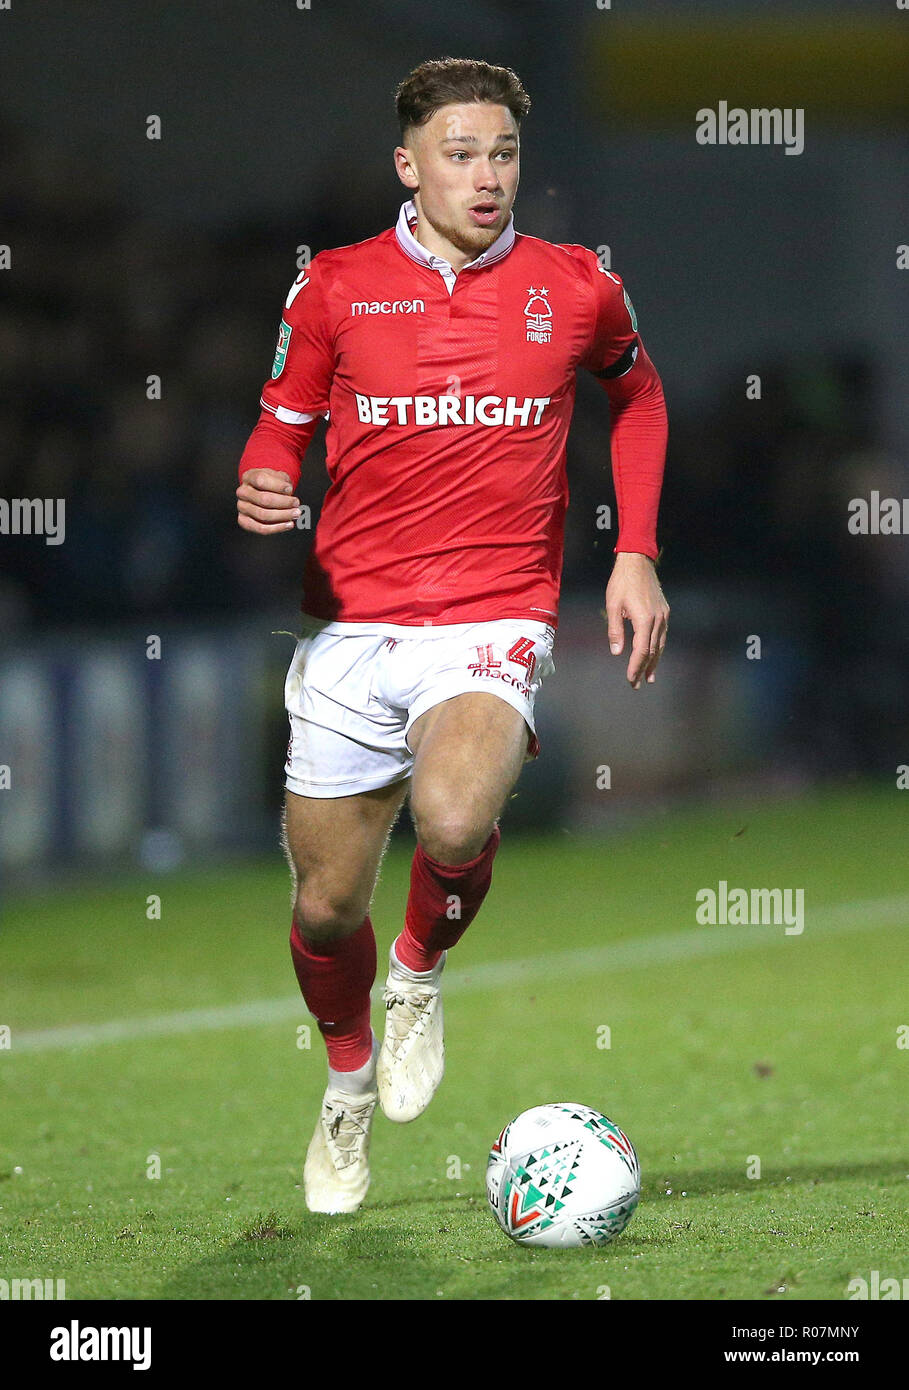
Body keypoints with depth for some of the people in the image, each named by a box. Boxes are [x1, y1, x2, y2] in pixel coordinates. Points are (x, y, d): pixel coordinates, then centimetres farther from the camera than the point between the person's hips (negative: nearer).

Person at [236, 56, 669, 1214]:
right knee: (325, 906, 6)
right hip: (350, 627, 2)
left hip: (495, 619, -1)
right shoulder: (334, 288, 1)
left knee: (452, 820, -32)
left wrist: (636, 554, 14)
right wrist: (261, 493, -12)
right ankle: (349, 1080, 38)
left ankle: (422, 976, 3)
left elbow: (636, 394, 22)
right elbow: (281, 430, 12)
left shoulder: (577, 290, 3)